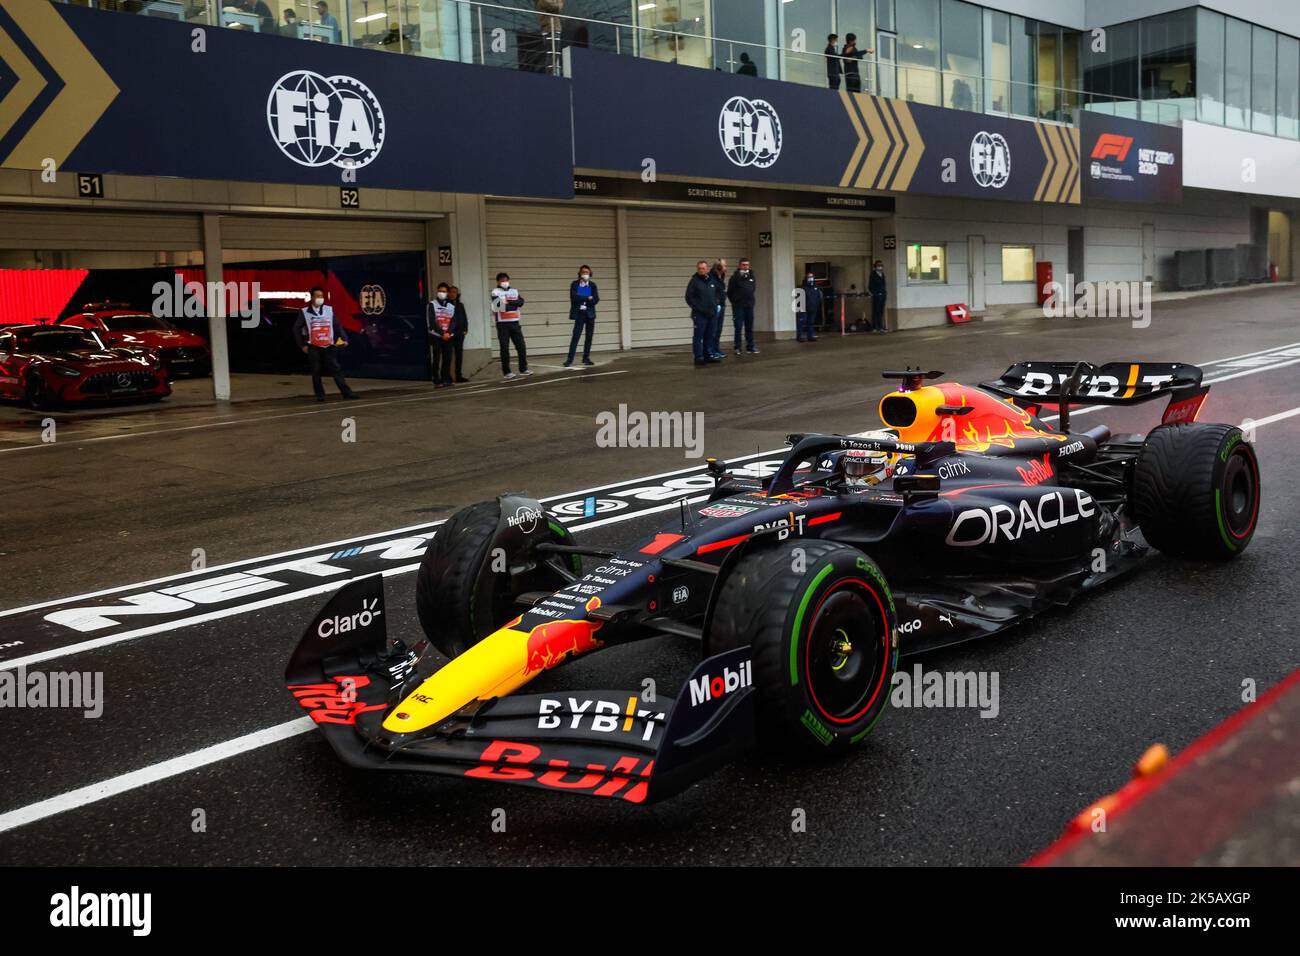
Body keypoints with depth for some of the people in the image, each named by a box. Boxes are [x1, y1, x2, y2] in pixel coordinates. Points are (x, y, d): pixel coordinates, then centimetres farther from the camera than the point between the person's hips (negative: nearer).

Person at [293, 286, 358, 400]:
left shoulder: (329, 309, 6)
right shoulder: (305, 312, 1)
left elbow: (337, 325, 6)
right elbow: (296, 328, 4)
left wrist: (344, 338, -6)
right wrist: (302, 345, 1)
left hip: (328, 347, 1)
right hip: (313, 347, -1)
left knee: (336, 369, -2)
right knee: (316, 372, 3)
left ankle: (346, 392, -4)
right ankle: (320, 395, 13)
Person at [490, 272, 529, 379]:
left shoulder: (514, 291, 13)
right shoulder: (496, 292, -2)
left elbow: (521, 302, -4)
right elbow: (499, 305, -18)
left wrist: (508, 303, -14)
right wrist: (513, 304, -17)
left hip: (514, 322, 4)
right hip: (502, 324, -4)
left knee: (521, 346, 3)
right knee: (505, 348, -2)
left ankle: (523, 369, 12)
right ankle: (506, 372, 2)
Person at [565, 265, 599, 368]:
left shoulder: (592, 285, 6)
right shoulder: (574, 284, -1)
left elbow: (596, 299, -4)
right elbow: (574, 297, -14)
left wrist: (582, 300, -13)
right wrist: (587, 298, -12)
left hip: (590, 314, 4)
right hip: (579, 314, -4)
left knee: (589, 337, 6)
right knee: (575, 336, -11)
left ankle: (586, 358, 16)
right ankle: (569, 359, -13)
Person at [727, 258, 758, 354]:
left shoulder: (751, 276, 8)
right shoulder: (735, 277, -6)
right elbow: (729, 292, -2)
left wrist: (751, 300, 11)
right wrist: (735, 301, 1)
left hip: (749, 306, 5)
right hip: (738, 306, -5)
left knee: (749, 328, 8)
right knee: (738, 328, -4)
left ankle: (750, 347, 13)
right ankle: (737, 348, 1)